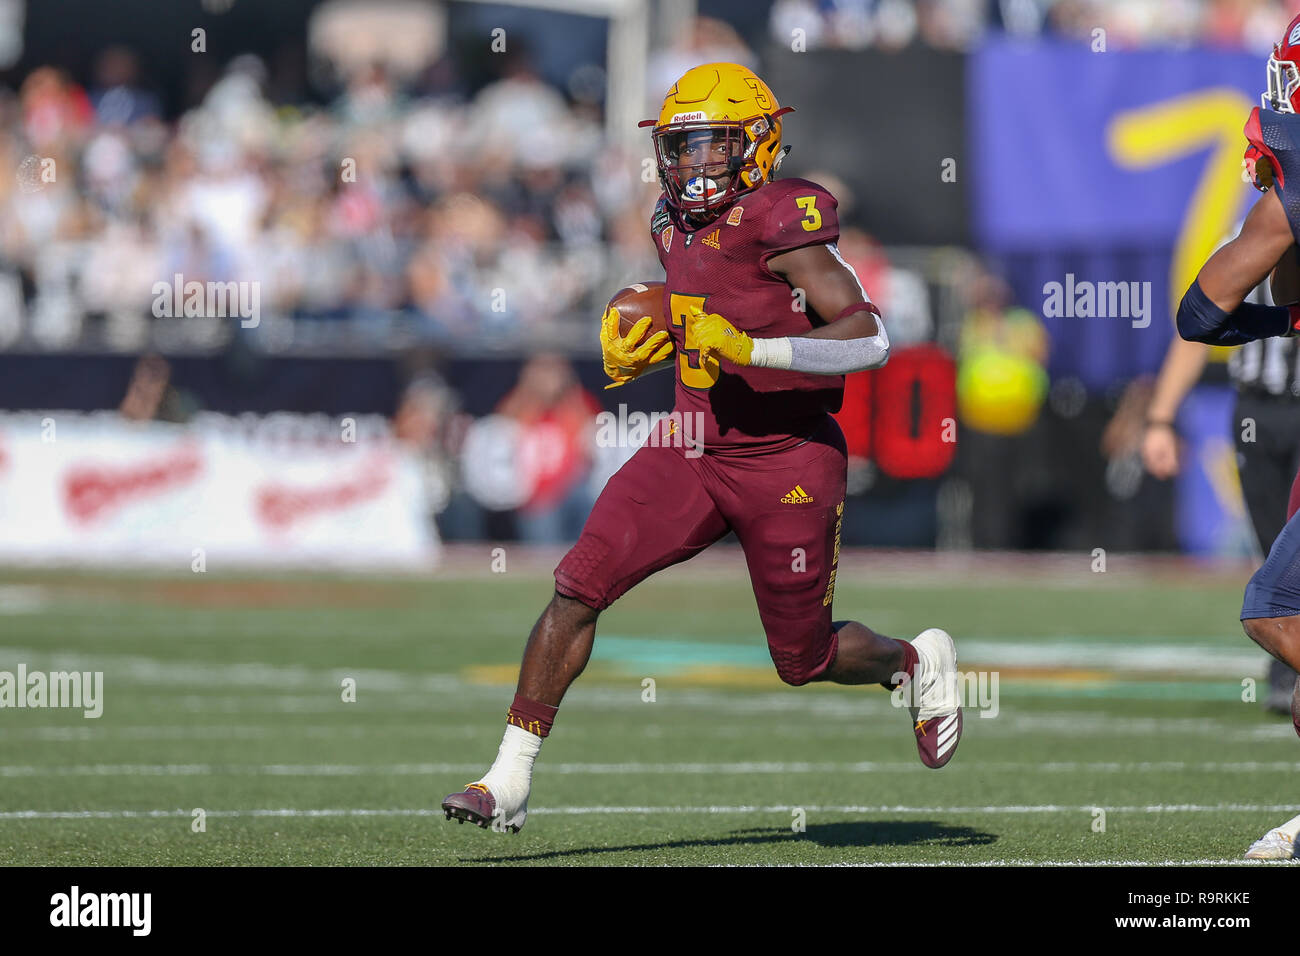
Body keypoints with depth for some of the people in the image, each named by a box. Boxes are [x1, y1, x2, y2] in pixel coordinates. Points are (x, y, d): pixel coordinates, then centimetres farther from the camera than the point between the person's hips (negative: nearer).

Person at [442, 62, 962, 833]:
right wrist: (650, 347, 6)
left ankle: (917, 662, 41)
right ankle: (511, 780, -7)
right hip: (691, 449, 6)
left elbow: (871, 338, -24)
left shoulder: (780, 225, -17)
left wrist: (751, 349, -31)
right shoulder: (679, 227, 7)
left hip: (786, 464, -6)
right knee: (581, 584, -11)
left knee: (805, 660, 8)